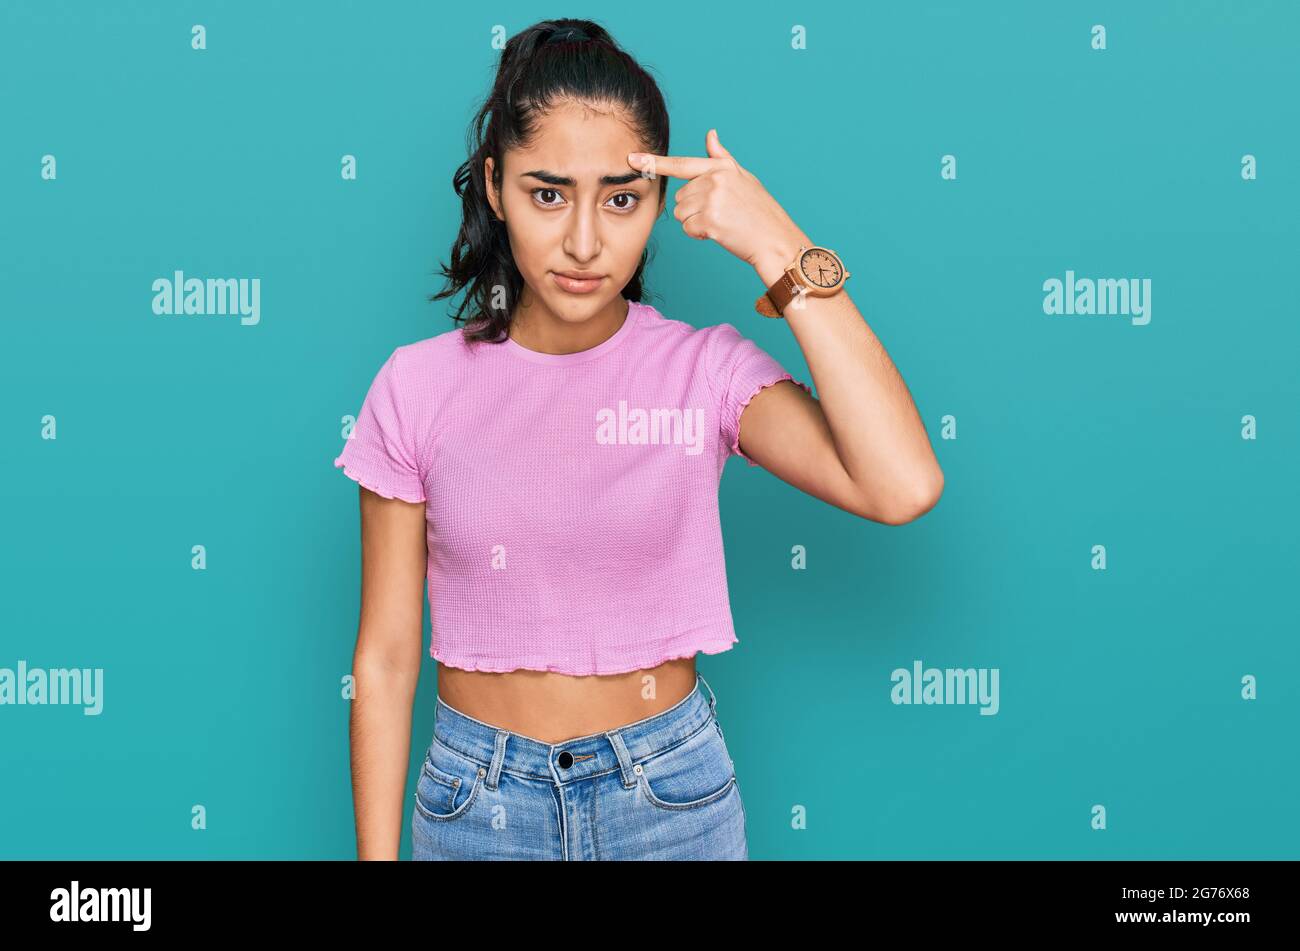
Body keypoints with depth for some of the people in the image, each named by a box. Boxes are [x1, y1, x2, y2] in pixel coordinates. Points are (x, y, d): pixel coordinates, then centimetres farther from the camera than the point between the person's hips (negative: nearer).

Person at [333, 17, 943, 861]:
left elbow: (904, 488, -26)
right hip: (476, 801, 0)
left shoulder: (705, 371, -10)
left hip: (672, 792, 0)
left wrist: (779, 248, -24)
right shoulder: (418, 387, -8)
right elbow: (385, 656, -3)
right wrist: (378, 853, -2)